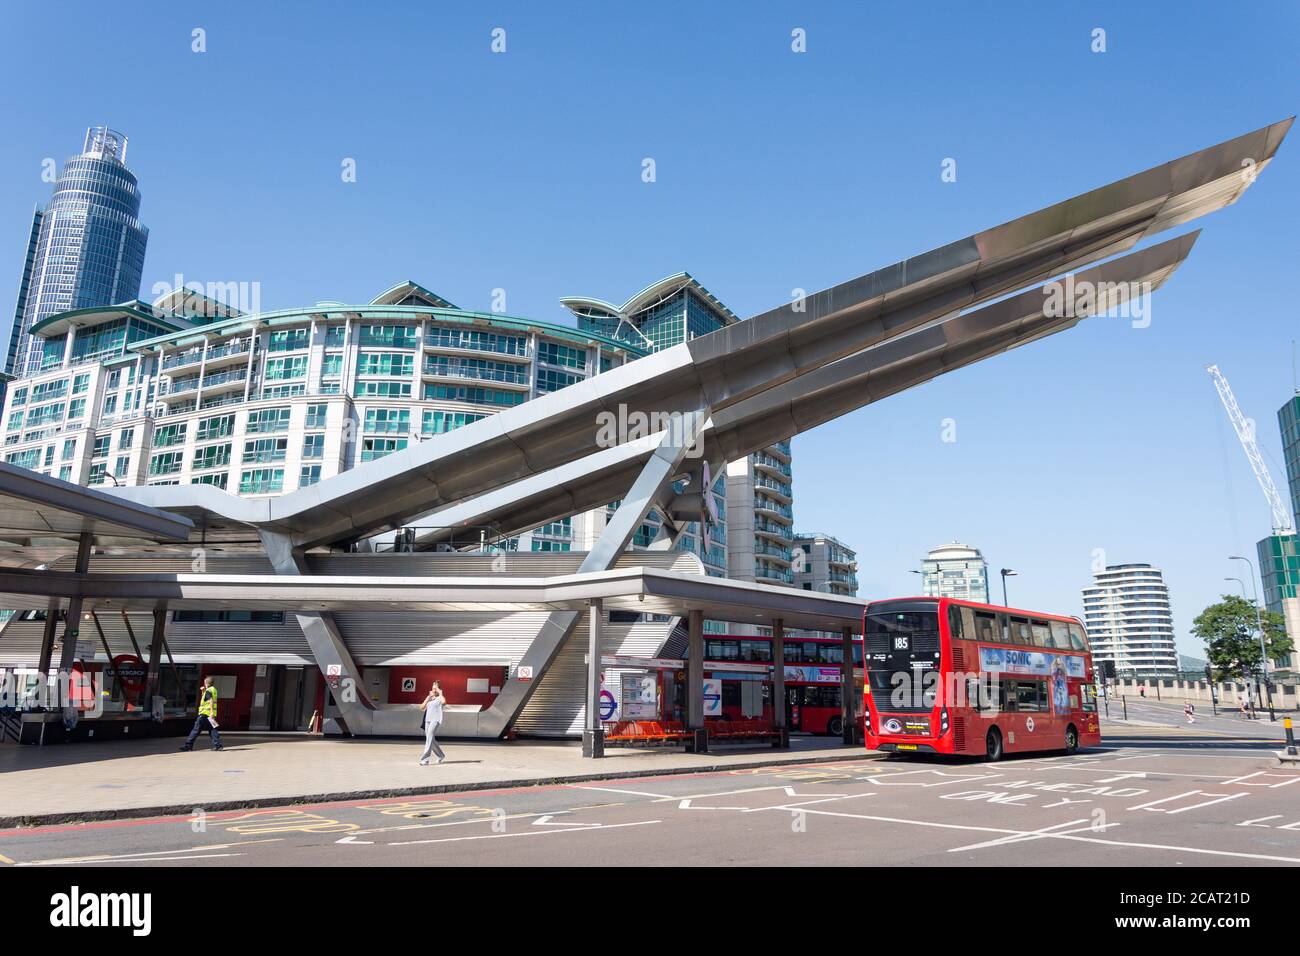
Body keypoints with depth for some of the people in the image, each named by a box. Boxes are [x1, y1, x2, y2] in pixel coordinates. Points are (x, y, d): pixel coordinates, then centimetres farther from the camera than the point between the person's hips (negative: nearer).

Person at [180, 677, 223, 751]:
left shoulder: (208, 691, -10)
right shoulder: (214, 690, 18)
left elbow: (211, 701, -23)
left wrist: (211, 712, -28)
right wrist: (203, 692, 17)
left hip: (205, 714, -9)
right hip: (210, 714, 9)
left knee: (196, 729, -1)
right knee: (212, 730, 6)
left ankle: (188, 745, 4)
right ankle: (218, 745, -2)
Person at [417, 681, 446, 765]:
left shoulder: (439, 698, -1)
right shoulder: (429, 698, 19)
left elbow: (443, 702, -26)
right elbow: (422, 707, 10)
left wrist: (440, 693, -14)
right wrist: (428, 698, 2)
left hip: (435, 720, -8)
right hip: (428, 720, 8)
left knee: (429, 738, -17)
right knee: (430, 740, 11)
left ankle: (425, 759, -20)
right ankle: (441, 755, 28)